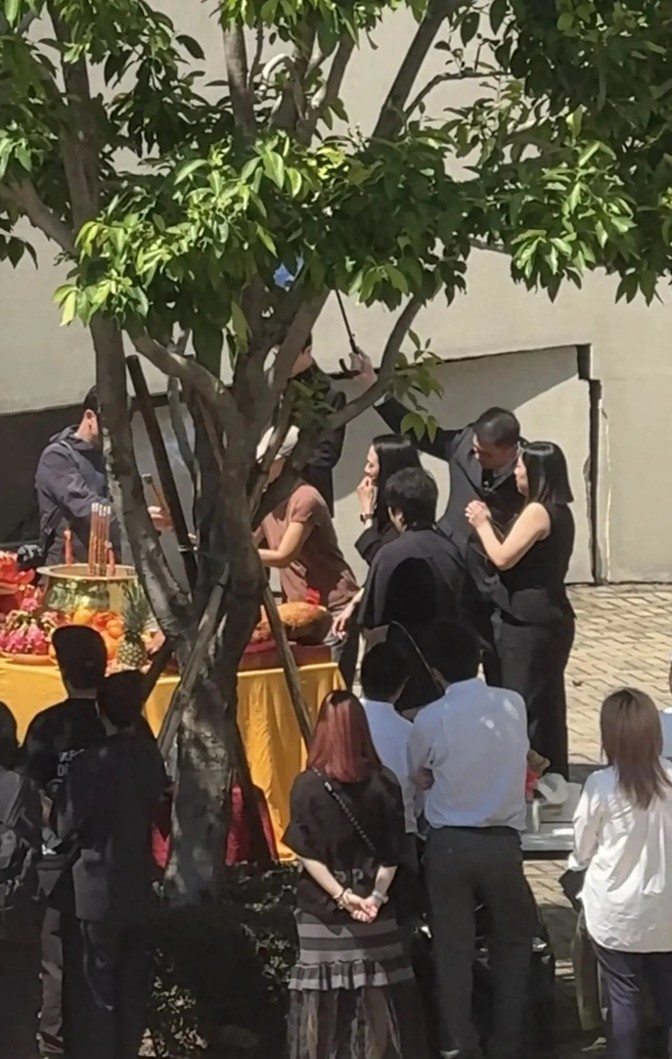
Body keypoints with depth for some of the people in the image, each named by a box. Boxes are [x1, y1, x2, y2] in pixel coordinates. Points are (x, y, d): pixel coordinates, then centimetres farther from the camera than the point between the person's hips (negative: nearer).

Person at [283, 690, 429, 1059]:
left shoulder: (306, 785, -5)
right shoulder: (384, 783, 0)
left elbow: (307, 853, -9)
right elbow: (392, 852, -3)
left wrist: (340, 895, -10)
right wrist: (377, 894, -8)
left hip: (322, 909, -1)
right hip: (374, 908, 2)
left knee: (323, 996, 2)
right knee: (380, 995, 6)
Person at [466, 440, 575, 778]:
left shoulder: (537, 511, -18)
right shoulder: (558, 511, 12)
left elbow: (503, 558, -18)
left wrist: (482, 525, -4)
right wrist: (490, 523, 11)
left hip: (530, 623, -10)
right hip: (548, 618, 10)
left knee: (525, 706, -2)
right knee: (545, 704, 15)